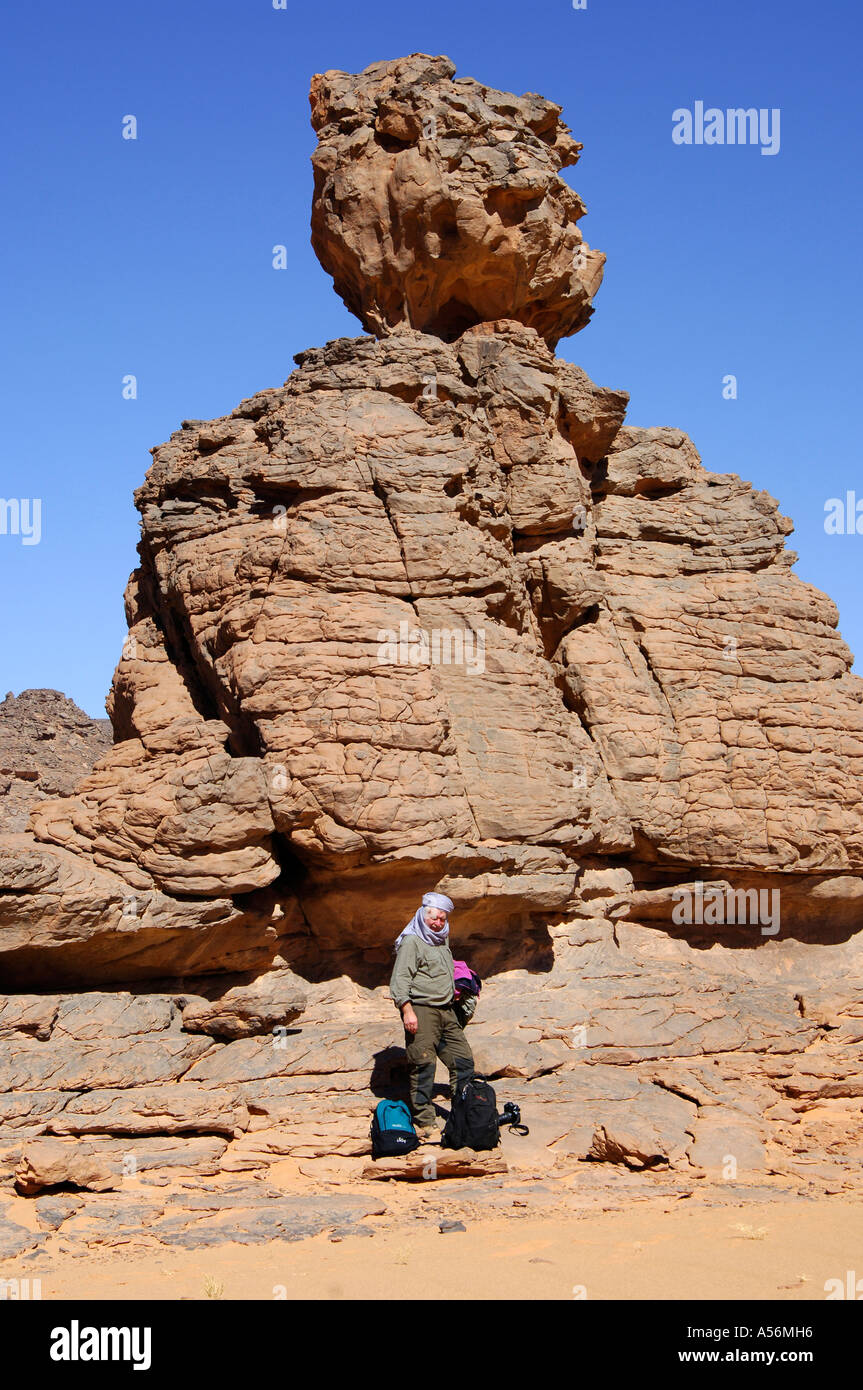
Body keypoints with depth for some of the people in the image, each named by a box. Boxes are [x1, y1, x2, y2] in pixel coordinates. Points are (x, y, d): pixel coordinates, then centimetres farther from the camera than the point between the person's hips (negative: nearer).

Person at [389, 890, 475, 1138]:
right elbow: (400, 979, -12)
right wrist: (407, 1010, -20)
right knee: (424, 1064, -10)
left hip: (446, 1010, 8)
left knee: (463, 1061, 6)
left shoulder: (443, 940, 20)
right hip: (421, 1010, -8)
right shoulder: (412, 942, -5)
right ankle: (424, 1122, -6)